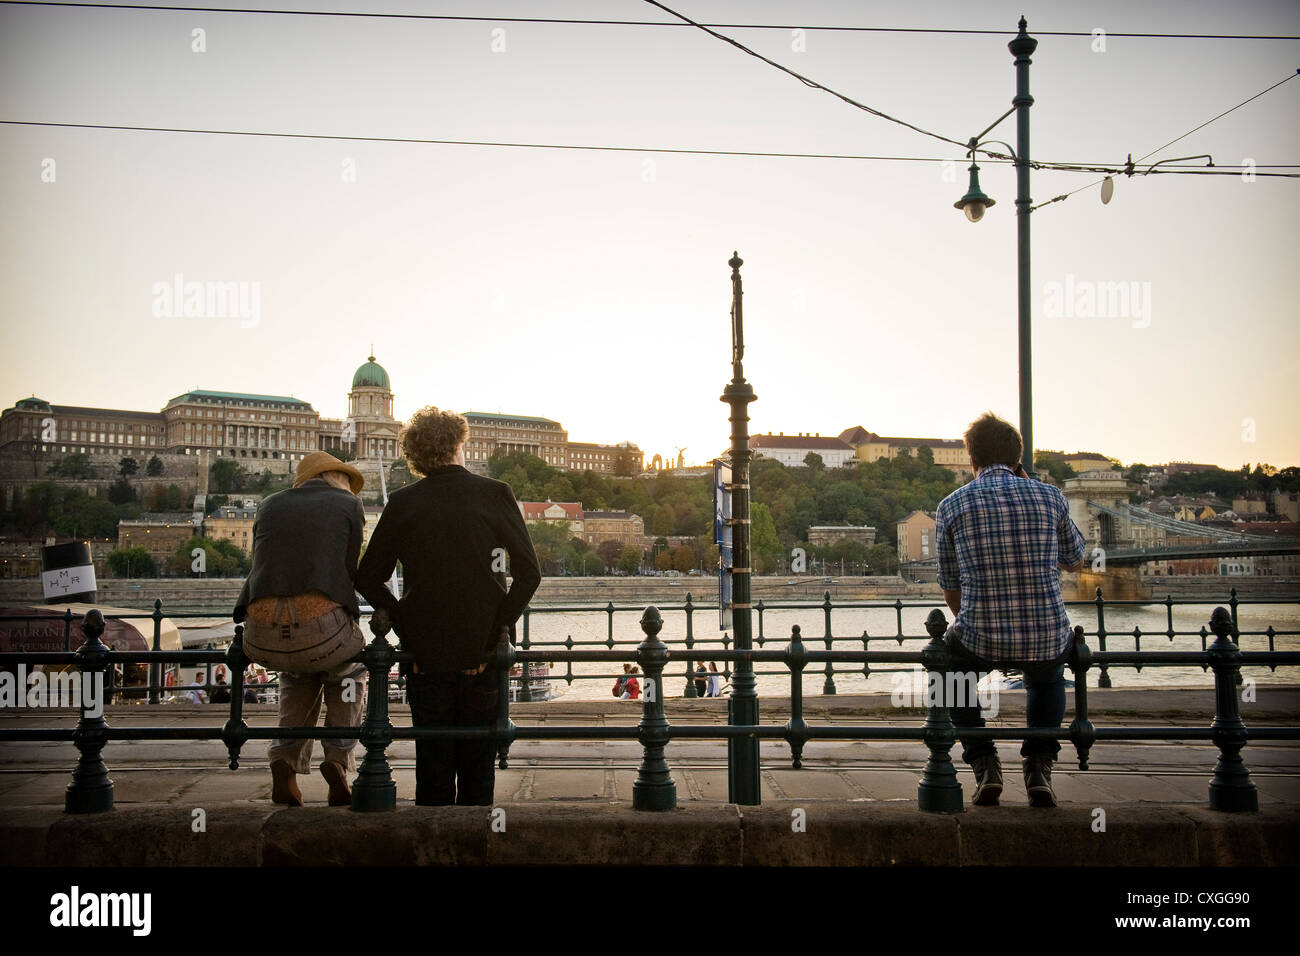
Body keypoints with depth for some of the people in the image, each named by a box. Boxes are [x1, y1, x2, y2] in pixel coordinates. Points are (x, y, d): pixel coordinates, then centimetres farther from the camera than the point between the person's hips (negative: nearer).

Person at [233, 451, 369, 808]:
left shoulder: (271, 505, 24)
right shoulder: (348, 504, 14)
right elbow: (348, 571, 9)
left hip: (264, 623, 4)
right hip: (321, 617, -3)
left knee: (299, 675, 35)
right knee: (348, 674, 29)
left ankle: (286, 759, 20)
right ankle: (338, 759, 14)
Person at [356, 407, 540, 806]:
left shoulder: (401, 503, 0)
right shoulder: (495, 494, -4)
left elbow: (368, 579, 1)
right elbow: (529, 572, -9)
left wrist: (405, 629, 3)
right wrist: (500, 628, -4)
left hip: (426, 653, 1)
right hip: (482, 651, -1)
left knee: (432, 762, 10)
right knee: (478, 762, 10)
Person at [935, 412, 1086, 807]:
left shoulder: (951, 506, 1)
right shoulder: (1050, 497, 2)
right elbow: (1075, 561, 20)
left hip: (980, 641, -1)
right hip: (1048, 638, 2)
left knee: (952, 669, 34)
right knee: (1047, 675, 39)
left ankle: (984, 764, 20)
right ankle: (1039, 767, 21)